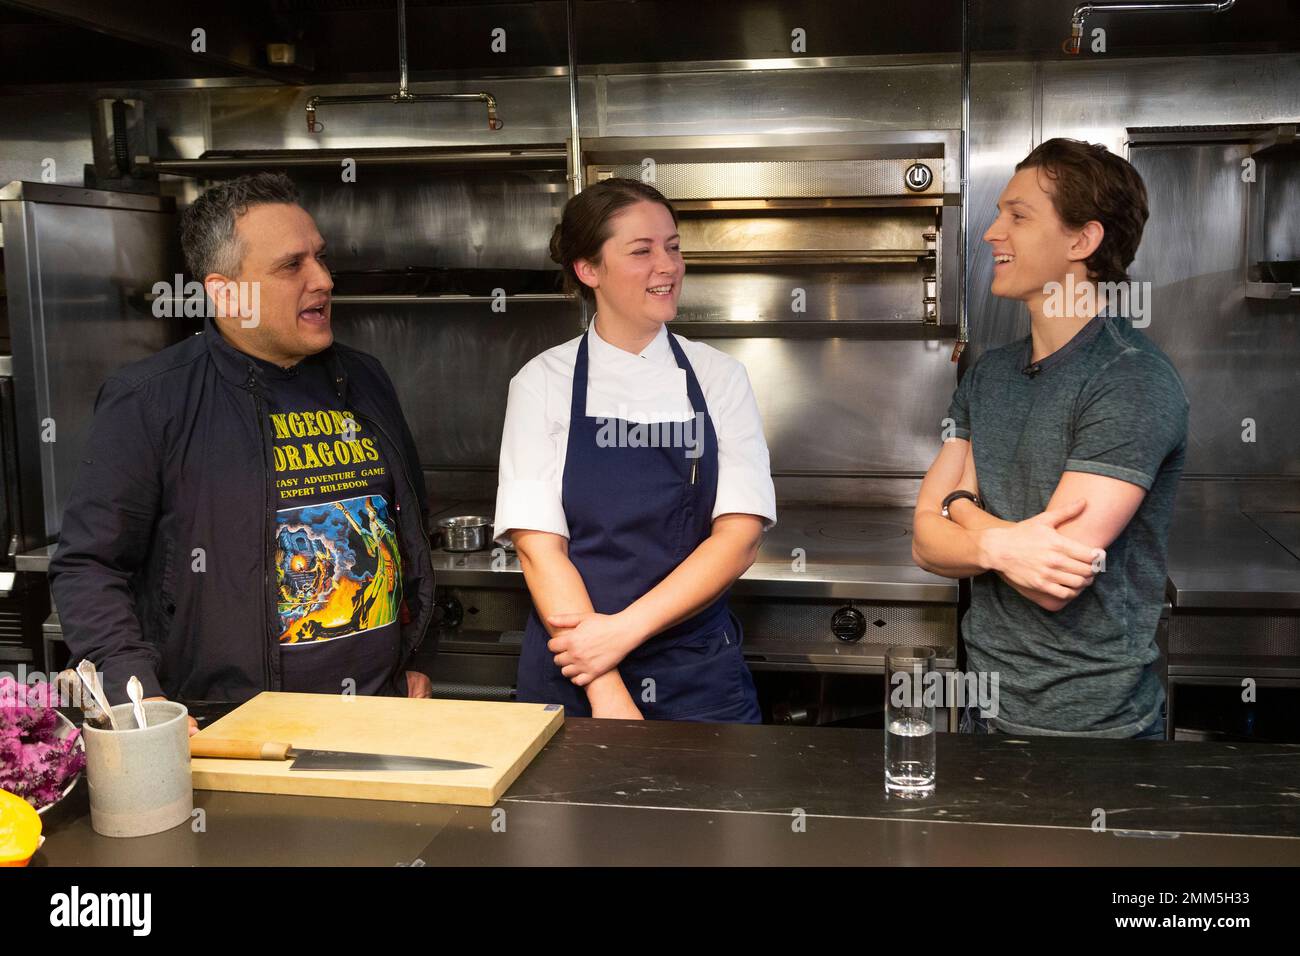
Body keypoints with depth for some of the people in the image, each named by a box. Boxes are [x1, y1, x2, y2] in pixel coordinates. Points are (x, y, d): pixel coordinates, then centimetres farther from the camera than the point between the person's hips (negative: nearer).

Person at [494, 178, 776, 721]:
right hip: (572, 676, -1)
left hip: (698, 676, 1)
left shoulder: (719, 378, 0)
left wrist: (625, 629, -18)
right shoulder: (543, 384, -4)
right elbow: (538, 545, -10)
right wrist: (607, 693, -18)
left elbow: (740, 534, -7)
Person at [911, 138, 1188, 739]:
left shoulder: (1134, 382, -18)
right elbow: (927, 542, 0)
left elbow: (1054, 585, -24)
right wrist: (997, 544, -22)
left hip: (1091, 725, -7)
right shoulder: (989, 374, 6)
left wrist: (963, 507, -7)